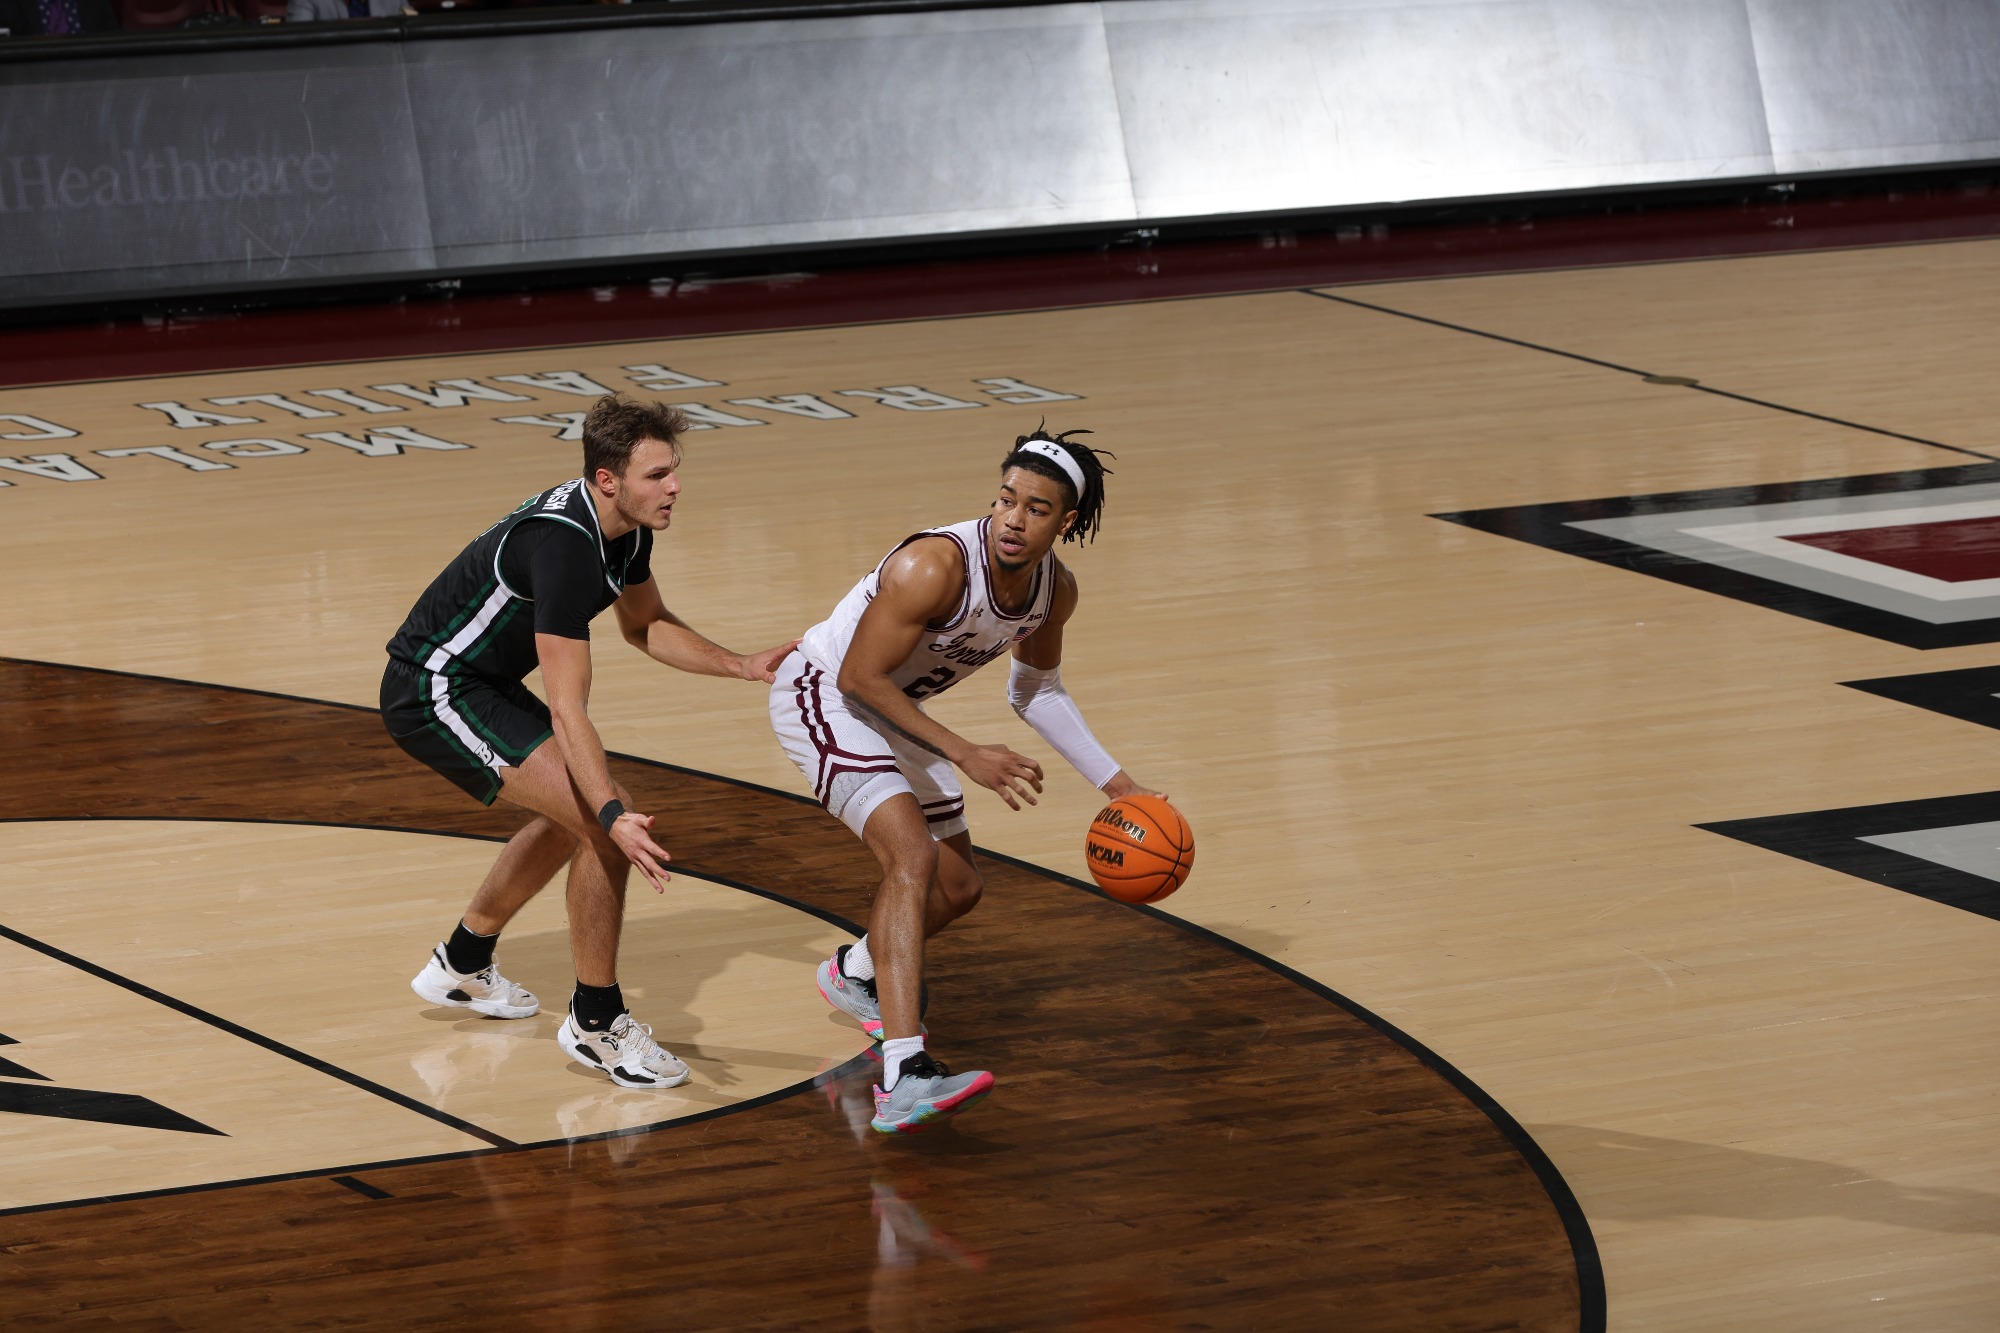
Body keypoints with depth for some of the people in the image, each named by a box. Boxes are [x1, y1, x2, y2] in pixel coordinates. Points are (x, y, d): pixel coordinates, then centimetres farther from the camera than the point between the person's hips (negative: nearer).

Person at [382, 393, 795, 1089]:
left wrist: (739, 665, 6)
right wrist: (615, 816, -44)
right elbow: (567, 710, -35)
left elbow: (644, 624, 18)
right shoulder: (565, 545, -31)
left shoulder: (627, 526, -2)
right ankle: (595, 1021, -6)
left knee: (576, 812, 28)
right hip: (434, 692, -11)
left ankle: (462, 965, 44)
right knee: (601, 823, -19)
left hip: (480, 683, 11)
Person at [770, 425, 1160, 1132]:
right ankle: (903, 1077, -41)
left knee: (956, 889, 18)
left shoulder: (1055, 590, -7)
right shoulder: (935, 566, -32)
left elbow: (1036, 690, 12)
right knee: (912, 853, -29)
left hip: (894, 710, 9)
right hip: (822, 695, -9)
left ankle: (856, 973, 51)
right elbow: (860, 676, -27)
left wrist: (1115, 782, 11)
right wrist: (966, 756, -27)